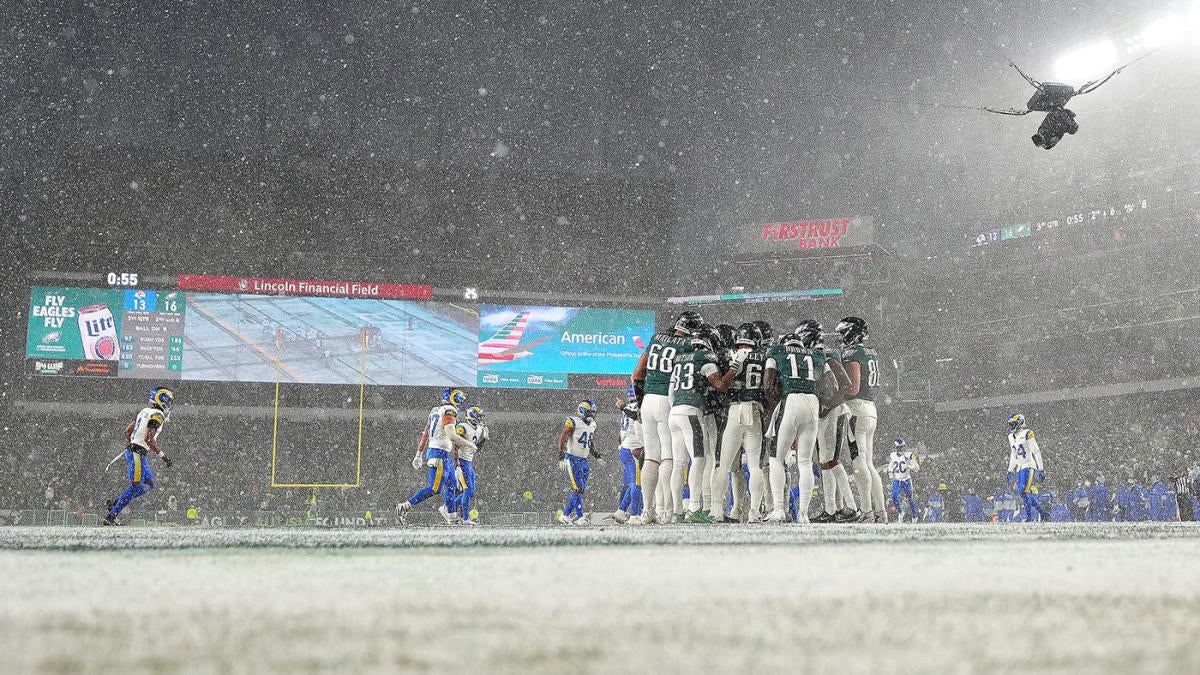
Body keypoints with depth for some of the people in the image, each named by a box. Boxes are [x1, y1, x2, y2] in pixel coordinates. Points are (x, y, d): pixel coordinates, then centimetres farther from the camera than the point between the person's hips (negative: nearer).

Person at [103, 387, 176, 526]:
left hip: (131, 450, 10)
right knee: (136, 486, -9)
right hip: (138, 453, -10)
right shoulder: (157, 415, -13)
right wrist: (162, 455, -16)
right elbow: (149, 439, -22)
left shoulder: (144, 411, 15)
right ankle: (110, 517, -11)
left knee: (149, 483, 13)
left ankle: (115, 503, 11)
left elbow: (127, 431, 18)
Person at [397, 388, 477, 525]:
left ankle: (451, 517, 26)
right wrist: (469, 444, -10)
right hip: (440, 453, -10)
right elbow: (452, 436, -22)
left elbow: (425, 435, 19)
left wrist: (419, 454, 22)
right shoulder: (449, 411, -12)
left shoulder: (435, 410, 17)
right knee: (435, 488, -12)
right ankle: (405, 506, -15)